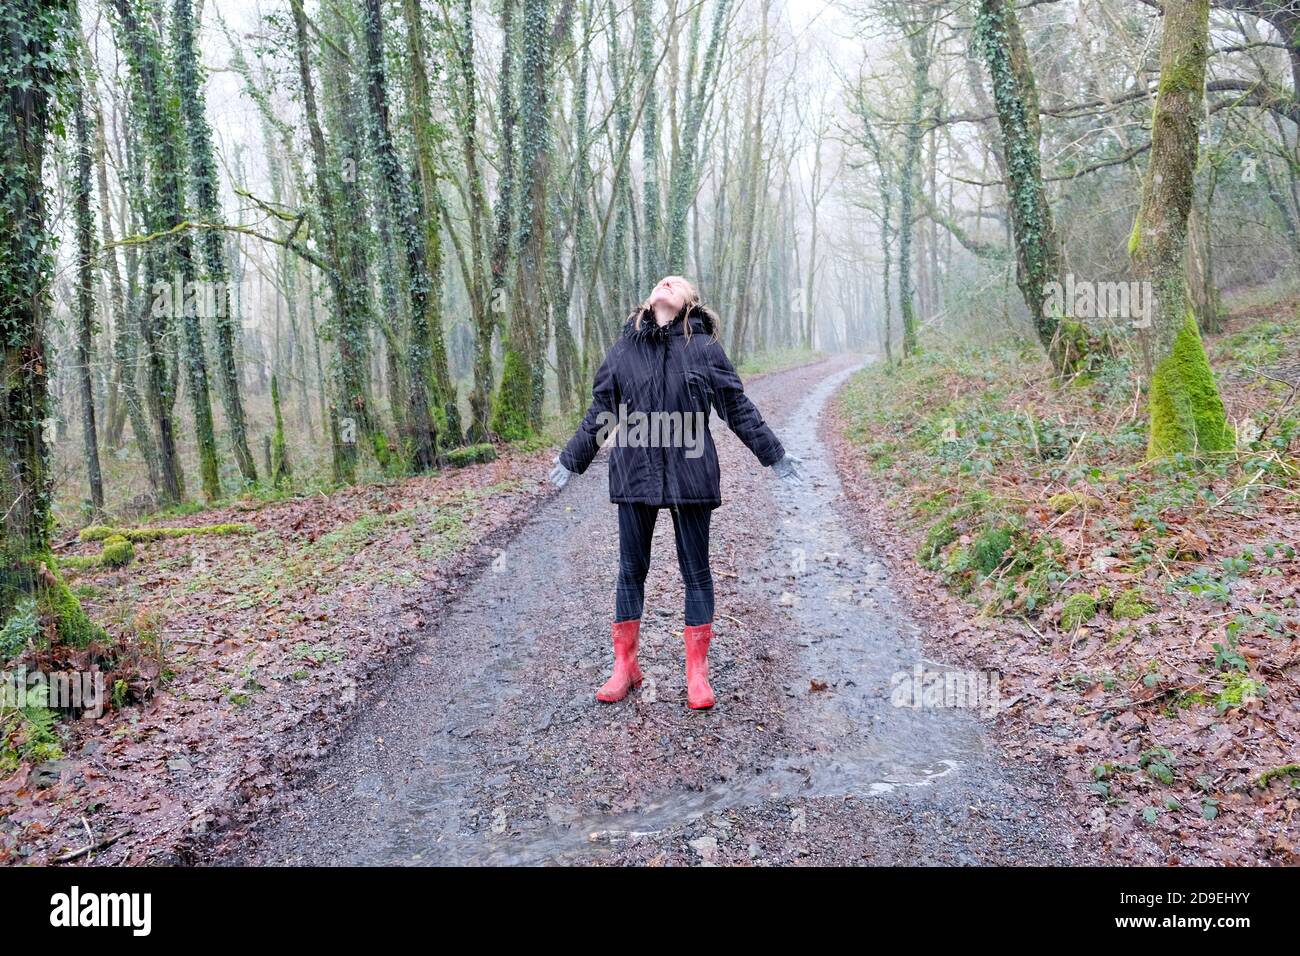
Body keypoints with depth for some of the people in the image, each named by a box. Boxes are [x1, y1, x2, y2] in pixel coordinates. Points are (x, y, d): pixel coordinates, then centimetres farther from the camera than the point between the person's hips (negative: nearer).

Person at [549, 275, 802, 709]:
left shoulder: (703, 348, 0)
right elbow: (600, 412, 15)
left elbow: (737, 407, 5)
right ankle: (625, 666, 23)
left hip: (690, 474, -2)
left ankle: (697, 673, 17)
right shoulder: (624, 350, 5)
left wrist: (774, 455, 6)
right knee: (631, 570, 9)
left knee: (696, 572, 6)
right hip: (634, 474, 2)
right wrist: (572, 459, 21)